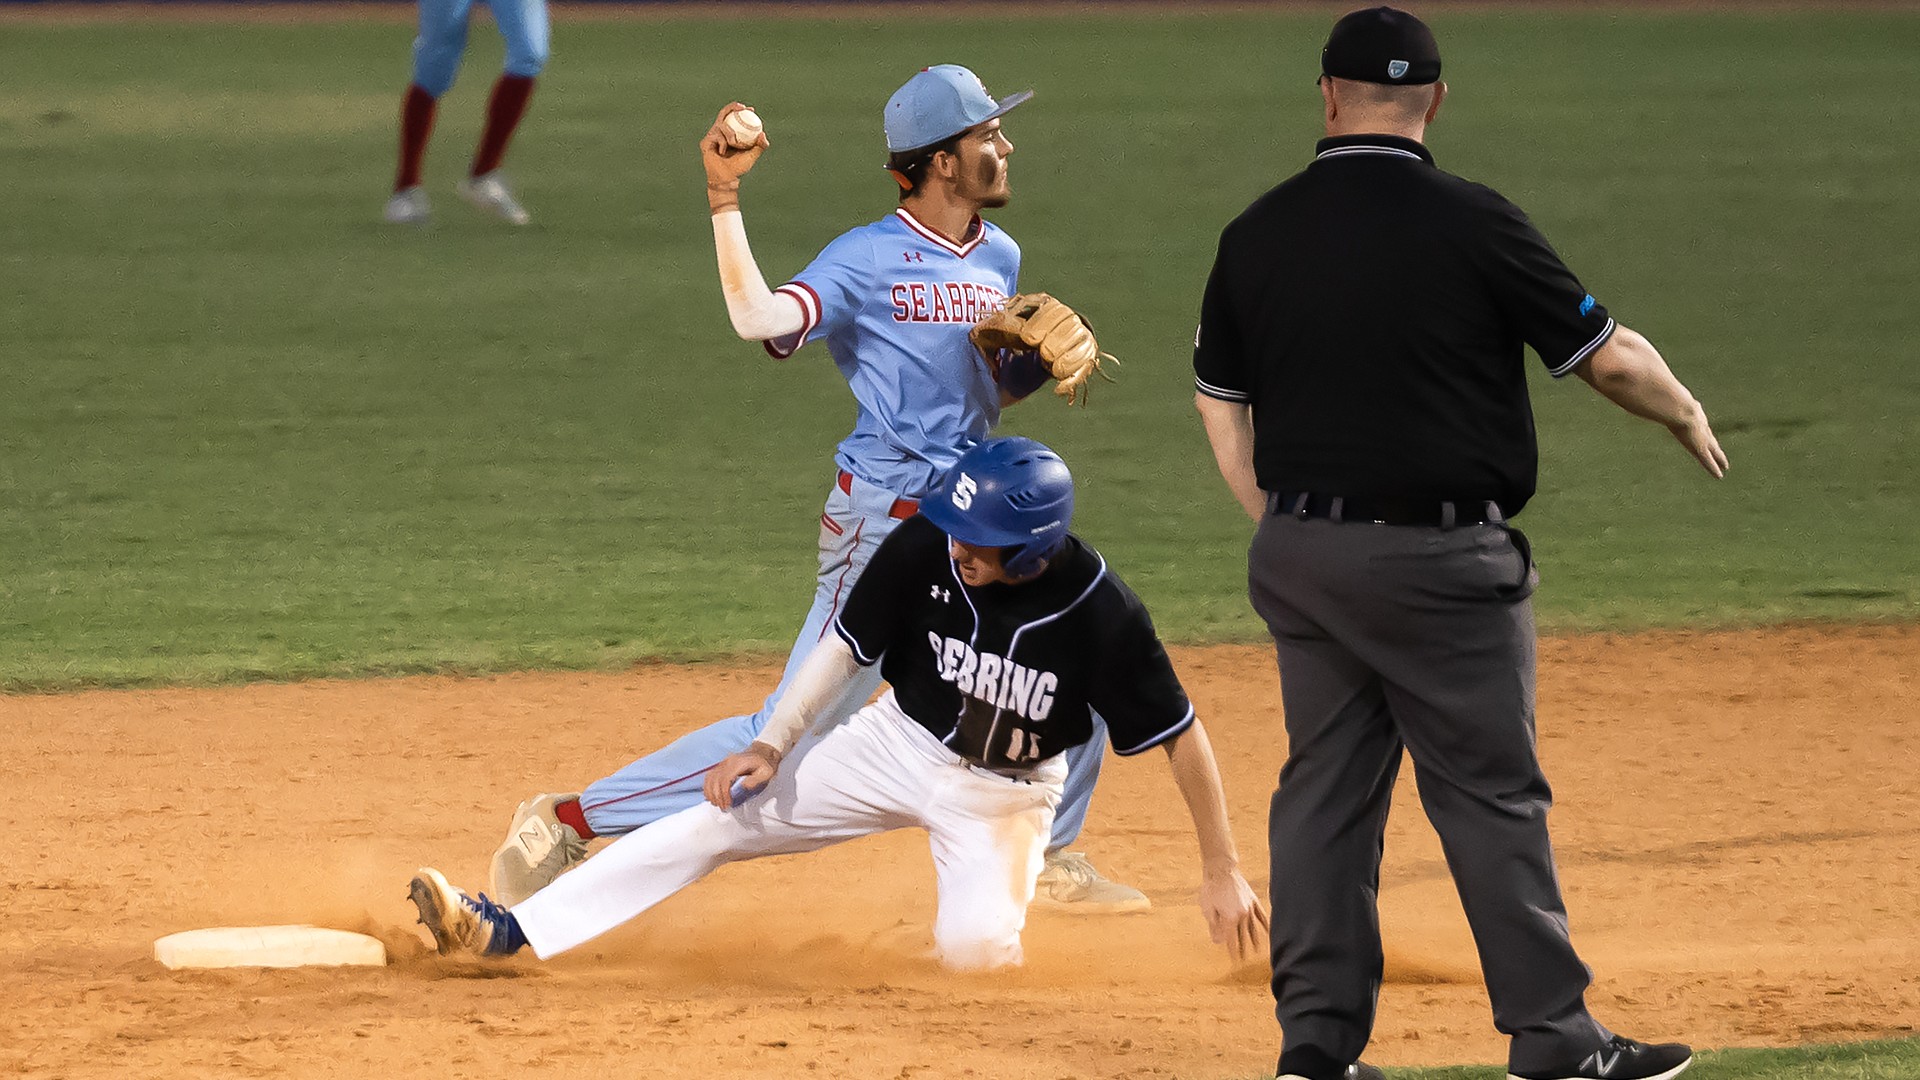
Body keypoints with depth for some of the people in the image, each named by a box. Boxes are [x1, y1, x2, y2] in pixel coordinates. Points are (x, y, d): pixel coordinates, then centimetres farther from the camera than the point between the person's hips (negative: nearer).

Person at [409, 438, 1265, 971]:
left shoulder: (1100, 613, -29)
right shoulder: (926, 547, -21)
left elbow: (1181, 734, -20)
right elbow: (848, 645, -6)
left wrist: (1222, 873, -18)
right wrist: (772, 745, -14)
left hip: (1005, 794, -2)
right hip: (898, 743, 2)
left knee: (976, 952, -25)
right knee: (717, 821, -9)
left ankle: (984, 905, 15)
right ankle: (506, 932, -8)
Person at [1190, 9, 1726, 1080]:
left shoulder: (1259, 231, 4)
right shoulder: (1472, 223, -11)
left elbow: (1220, 400, 13)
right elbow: (1608, 354, -5)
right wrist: (1686, 412, 15)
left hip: (1299, 555, 5)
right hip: (1437, 562, -5)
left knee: (1325, 788, 11)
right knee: (1491, 792, 0)